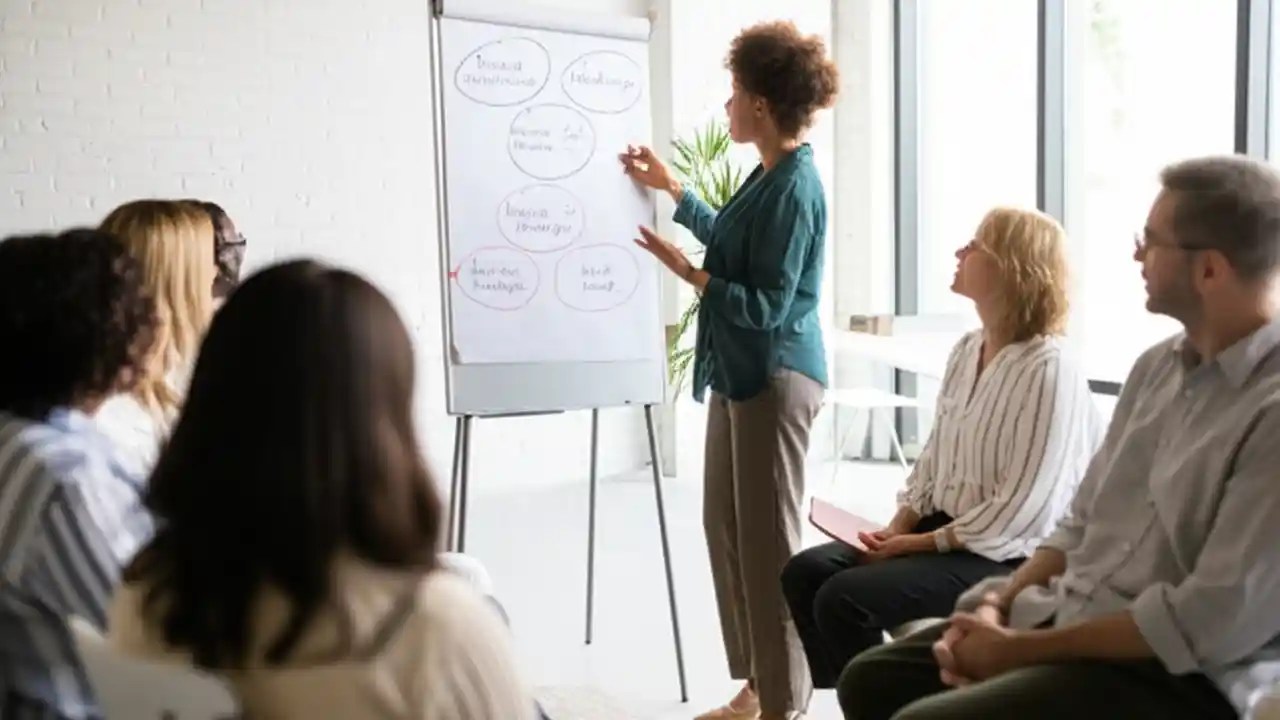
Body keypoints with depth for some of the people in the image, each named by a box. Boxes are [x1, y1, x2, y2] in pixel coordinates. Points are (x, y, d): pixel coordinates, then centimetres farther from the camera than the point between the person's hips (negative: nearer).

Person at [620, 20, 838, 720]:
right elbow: (730, 241, 29)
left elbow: (766, 307, -20)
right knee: (726, 527, 15)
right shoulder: (768, 176, 11)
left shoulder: (794, 189, -19)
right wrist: (671, 187, 32)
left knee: (768, 540, -1)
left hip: (776, 379, -10)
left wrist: (688, 273, -19)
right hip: (740, 374, 10)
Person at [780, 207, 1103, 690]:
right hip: (943, 530, 8)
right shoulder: (966, 351, 8)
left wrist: (923, 544, -16)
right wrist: (899, 527, -1)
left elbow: (1023, 510, -20)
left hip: (1008, 557, -8)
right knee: (806, 572, -5)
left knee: (844, 598, -22)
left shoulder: (1049, 369, -18)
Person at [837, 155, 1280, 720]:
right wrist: (996, 608, -3)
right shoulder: (1158, 365, 8)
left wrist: (1022, 649, -16)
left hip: (1181, 674, -8)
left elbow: (1214, 623, -23)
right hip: (1069, 615, 8)